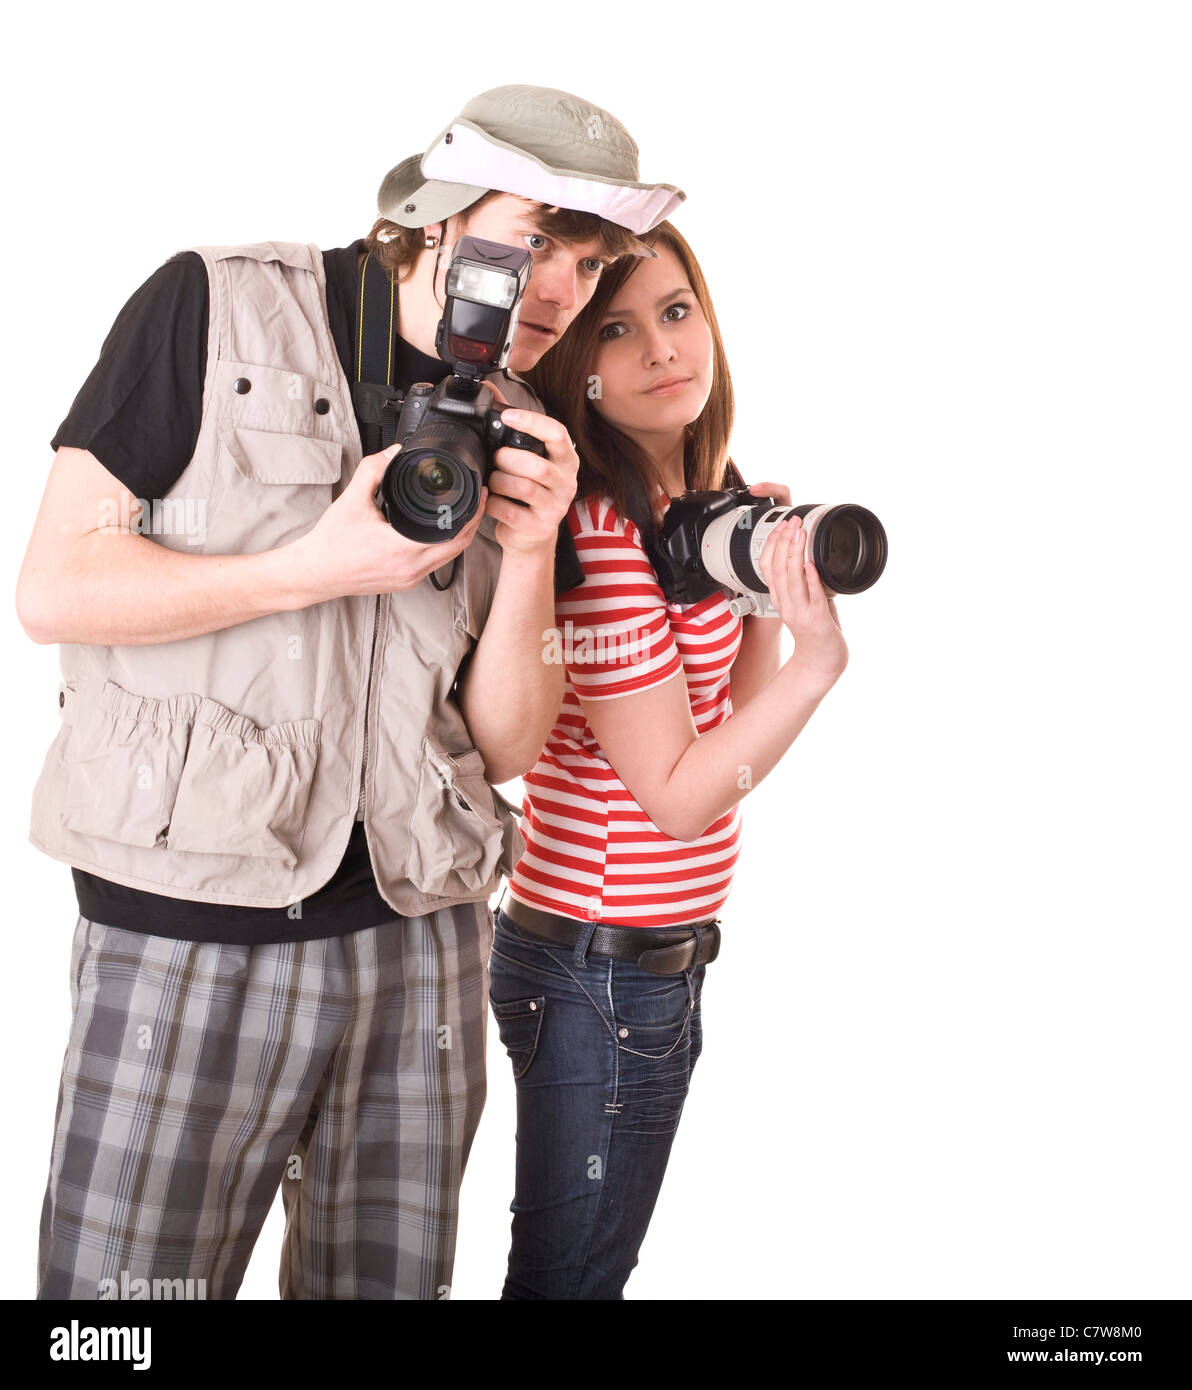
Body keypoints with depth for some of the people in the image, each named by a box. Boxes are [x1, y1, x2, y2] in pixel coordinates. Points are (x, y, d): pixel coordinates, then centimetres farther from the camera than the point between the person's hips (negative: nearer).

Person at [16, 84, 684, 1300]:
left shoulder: (520, 439, 9)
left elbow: (505, 748, 7)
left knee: (390, 1278, 12)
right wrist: (314, 570, -15)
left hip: (418, 941, 4)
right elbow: (52, 587, -7)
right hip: (185, 931, -4)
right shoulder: (214, 308, -2)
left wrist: (530, 554, -9)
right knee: (128, 1284, 0)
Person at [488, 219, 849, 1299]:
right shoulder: (599, 539, -22)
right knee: (573, 1271, 8)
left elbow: (737, 718, 10)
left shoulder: (699, 504, 5)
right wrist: (818, 658, -27)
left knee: (590, 1254, 22)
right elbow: (680, 796, -20)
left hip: (660, 954, 9)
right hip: (603, 965, -8)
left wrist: (766, 588, -2)